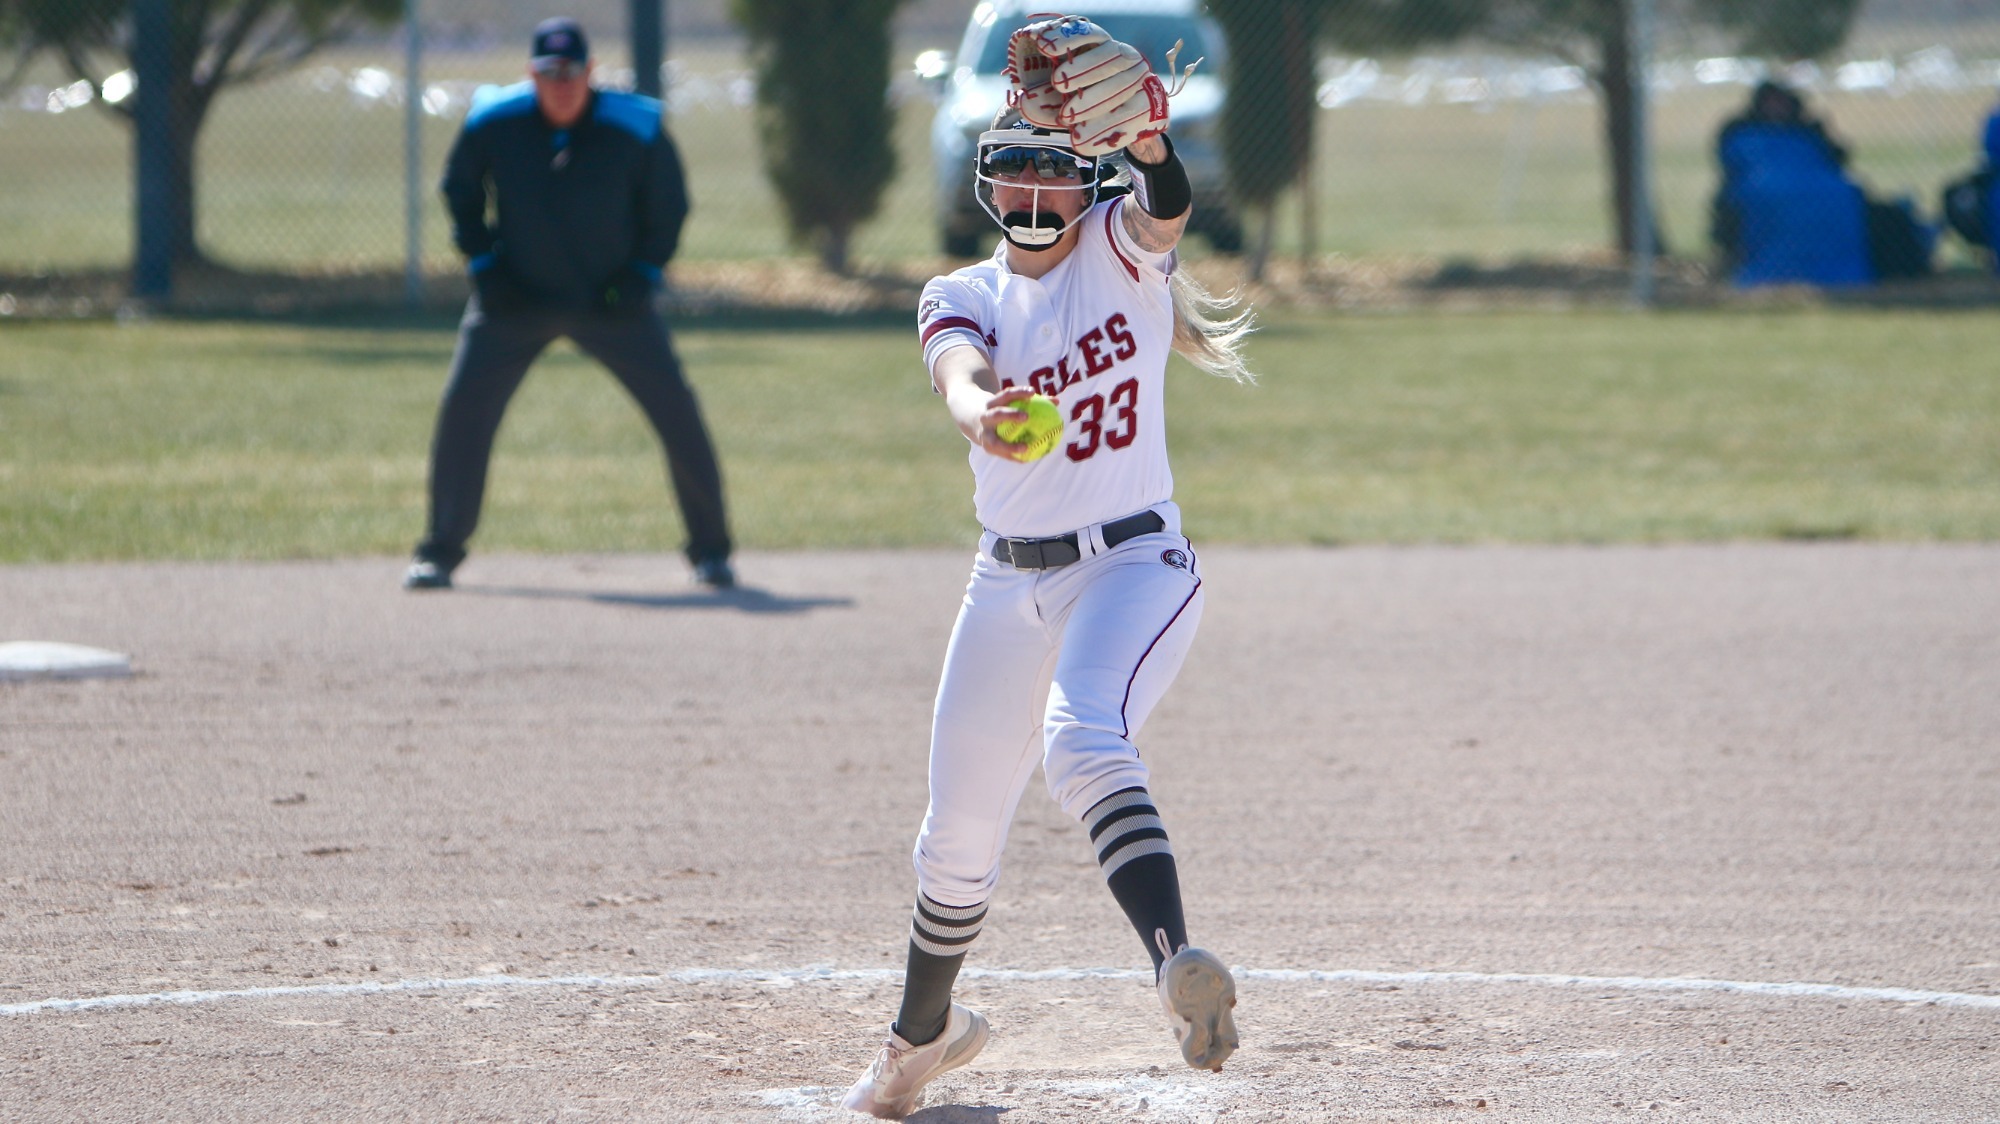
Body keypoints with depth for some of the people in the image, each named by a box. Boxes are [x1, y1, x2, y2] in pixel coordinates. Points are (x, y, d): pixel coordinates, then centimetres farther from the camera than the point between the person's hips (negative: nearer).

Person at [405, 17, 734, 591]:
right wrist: (482, 263, -3)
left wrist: (643, 274, -9)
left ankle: (711, 550, 7)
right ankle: (440, 551, 4)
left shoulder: (635, 128, -16)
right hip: (516, 297, 1)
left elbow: (668, 205, 1)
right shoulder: (493, 123, -13)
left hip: (611, 300, -1)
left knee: (676, 410, -8)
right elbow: (459, 189, 6)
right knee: (463, 409, -10)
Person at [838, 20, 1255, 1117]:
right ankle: (923, 1032, 35)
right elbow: (959, 370, -20)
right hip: (1010, 583, 4)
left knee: (1085, 742, -34)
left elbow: (1168, 210, -26)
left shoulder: (1119, 253, -1)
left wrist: (1148, 137, -49)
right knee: (957, 838, 11)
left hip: (1136, 563, -4)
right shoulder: (963, 296, 4)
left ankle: (1177, 964, -52)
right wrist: (979, 413, -46)